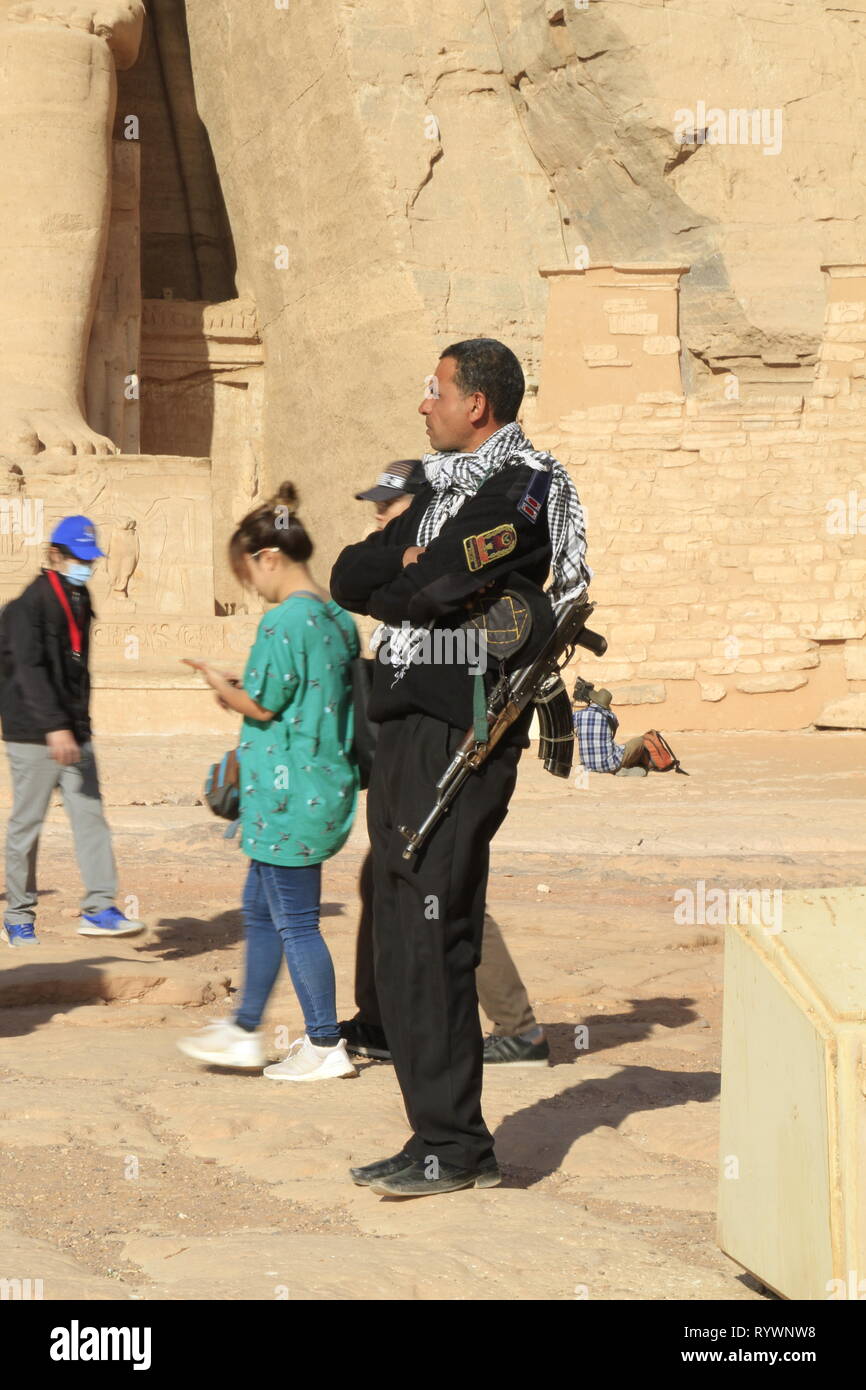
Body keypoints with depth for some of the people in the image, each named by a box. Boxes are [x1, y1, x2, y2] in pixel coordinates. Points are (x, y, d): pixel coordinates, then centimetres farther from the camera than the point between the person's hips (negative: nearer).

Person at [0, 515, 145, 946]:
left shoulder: (79, 600, 13)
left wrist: (79, 724, 17)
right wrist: (55, 728, -29)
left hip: (73, 734, 7)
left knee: (90, 816, -2)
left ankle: (99, 909, -4)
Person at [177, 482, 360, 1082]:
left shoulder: (284, 621, -18)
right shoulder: (339, 619, 10)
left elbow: (263, 704, -16)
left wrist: (223, 686, 3)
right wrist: (242, 689, 17)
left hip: (288, 795, -10)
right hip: (327, 783, 10)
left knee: (295, 920, -1)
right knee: (261, 910, 19)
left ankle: (326, 1046, 6)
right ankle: (245, 1032, 27)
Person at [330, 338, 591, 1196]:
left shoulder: (525, 488, -8)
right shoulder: (444, 488, 20)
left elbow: (435, 587, -18)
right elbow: (349, 577, 12)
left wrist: (389, 584, 2)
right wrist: (408, 569, -6)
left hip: (461, 734, -9)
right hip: (408, 729, 9)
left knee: (431, 939, -11)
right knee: (403, 938, 9)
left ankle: (453, 1146, -5)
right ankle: (443, 1140, 16)